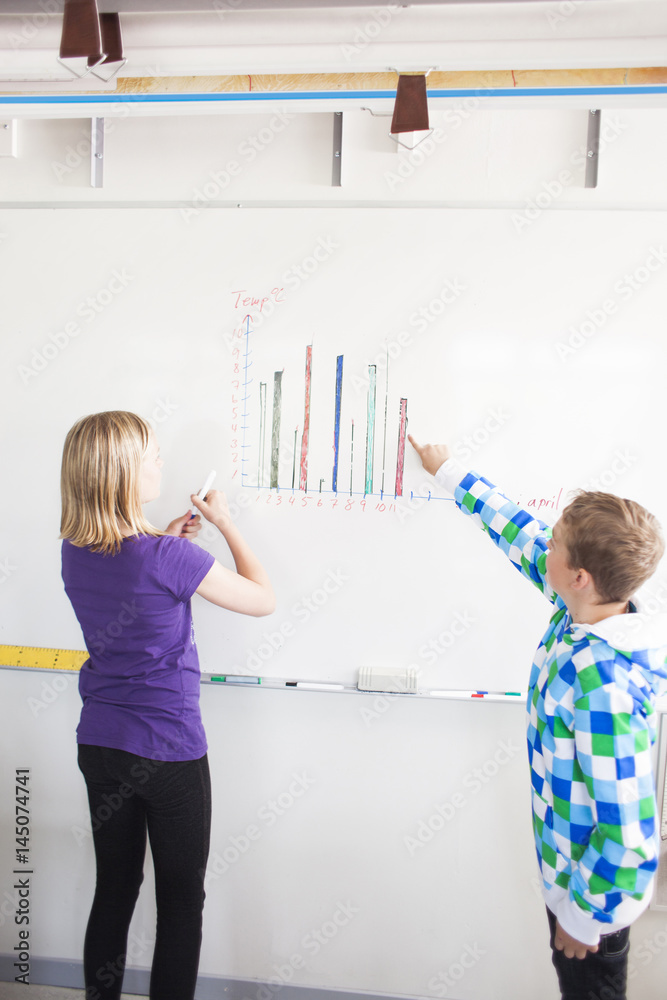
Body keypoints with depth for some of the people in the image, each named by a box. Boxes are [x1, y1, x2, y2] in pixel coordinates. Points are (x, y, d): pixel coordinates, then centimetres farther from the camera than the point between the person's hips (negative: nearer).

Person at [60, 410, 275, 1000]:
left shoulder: (74, 551, -3)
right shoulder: (171, 559, -24)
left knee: (114, 889, 21)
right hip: (169, 753, -6)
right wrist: (225, 524, -3)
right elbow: (264, 600, -11)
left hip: (98, 746, 6)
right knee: (181, 900, 12)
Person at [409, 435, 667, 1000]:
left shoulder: (604, 687, -38)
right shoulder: (585, 611, -13)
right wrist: (449, 471, 12)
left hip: (595, 888, -8)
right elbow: (519, 531, 2)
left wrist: (582, 917, -17)